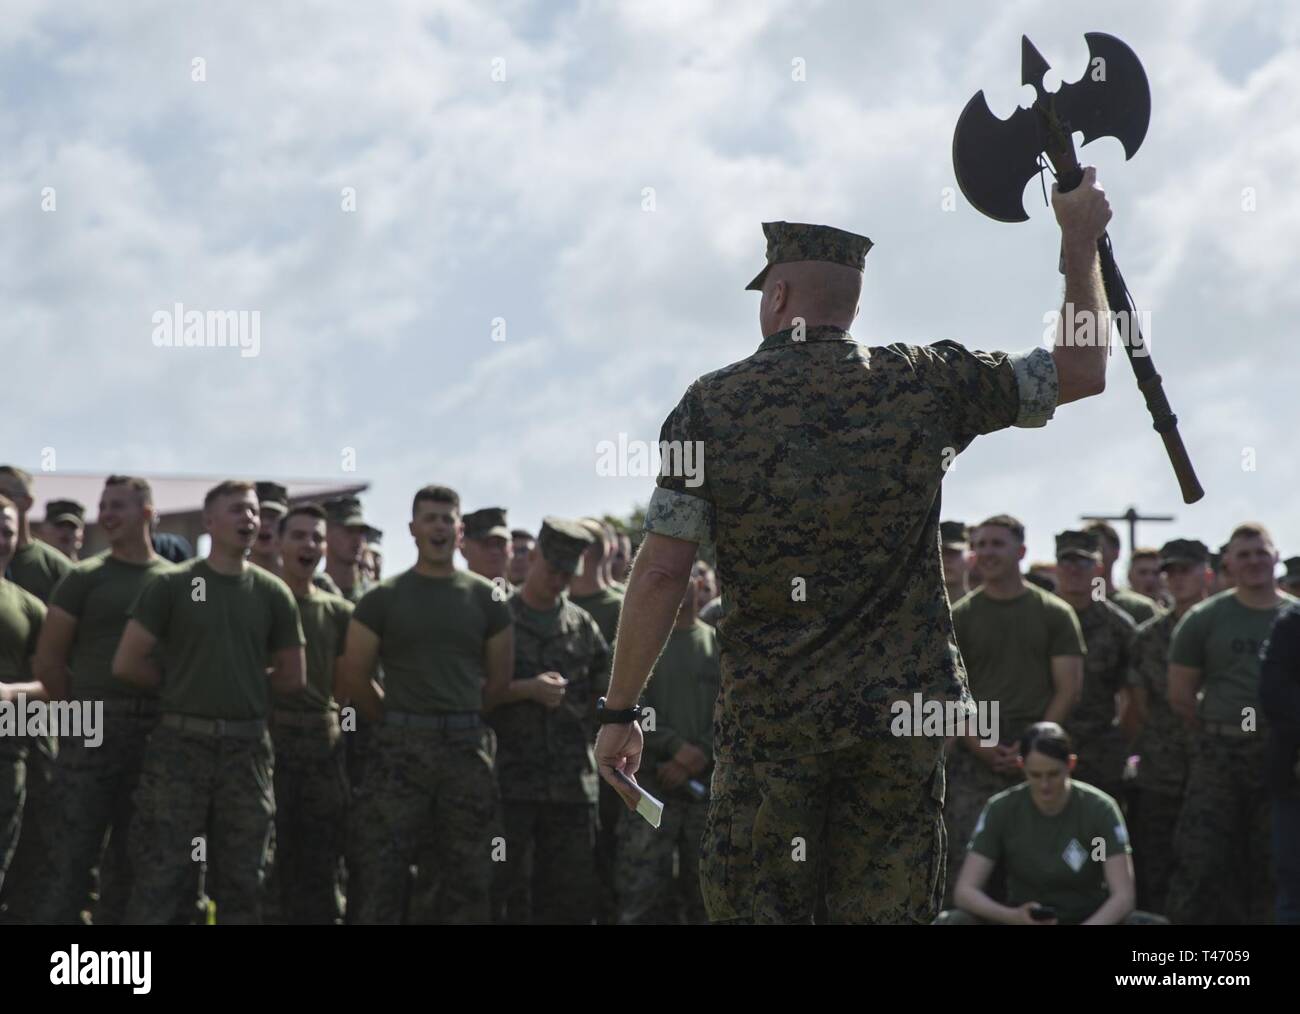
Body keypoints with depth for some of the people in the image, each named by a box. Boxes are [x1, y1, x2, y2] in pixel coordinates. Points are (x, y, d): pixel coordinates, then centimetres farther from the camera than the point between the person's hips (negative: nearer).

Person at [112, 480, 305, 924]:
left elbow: (293, 678, 12)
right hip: (180, 743, -3)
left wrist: (216, 684, 9)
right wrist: (179, 683, 5)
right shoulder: (172, 585, -1)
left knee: (241, 884, 8)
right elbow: (126, 664, -2)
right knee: (158, 880, -5)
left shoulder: (272, 593, 6)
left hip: (246, 749, 3)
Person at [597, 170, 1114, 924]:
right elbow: (1083, 371, 9)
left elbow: (662, 572, -5)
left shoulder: (713, 404, -2)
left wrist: (620, 711, 3)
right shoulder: (923, 384, -1)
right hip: (902, 713, 1)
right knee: (887, 911, 6)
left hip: (768, 718, -1)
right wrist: (1082, 241, 21)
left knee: (753, 907, 5)